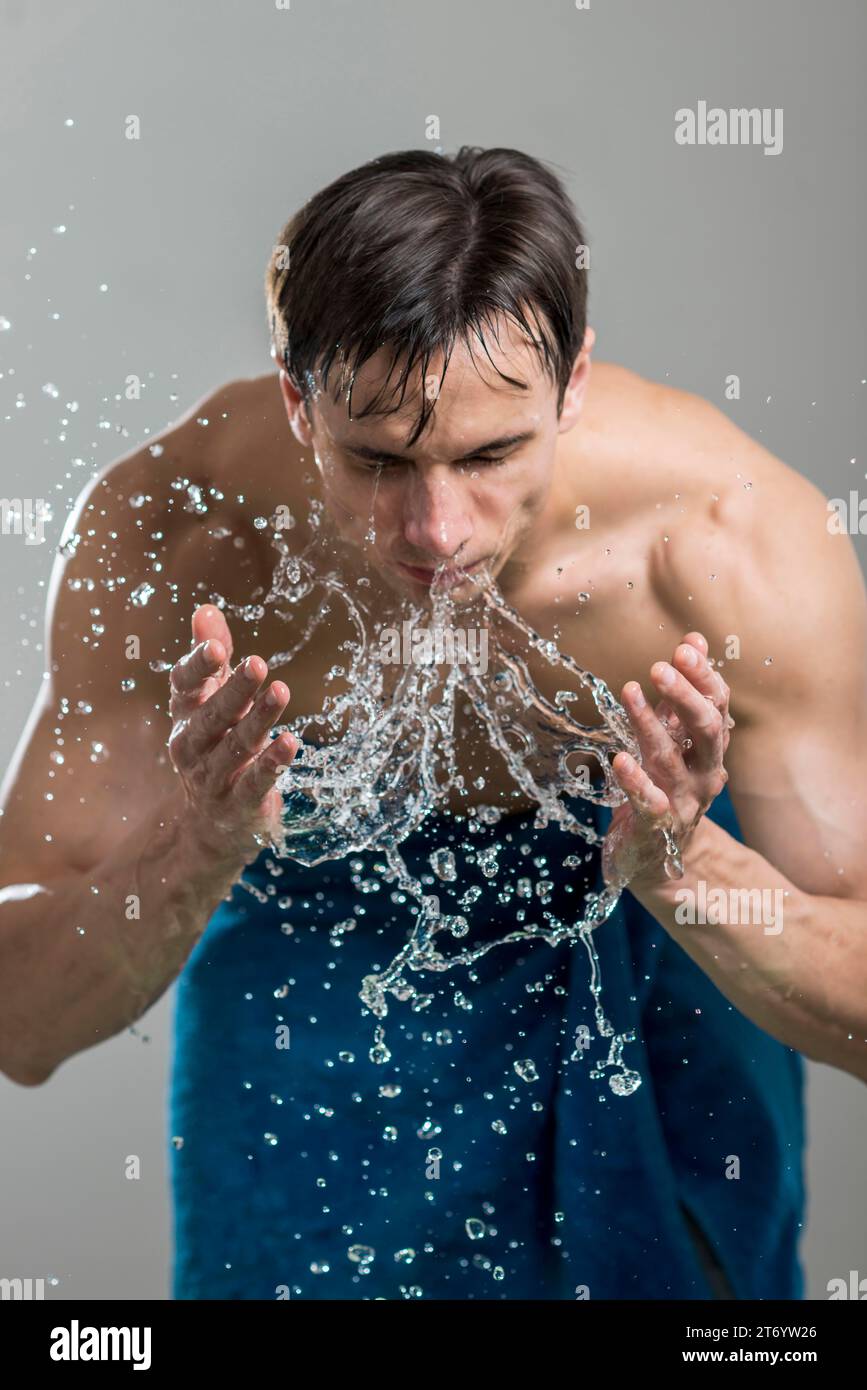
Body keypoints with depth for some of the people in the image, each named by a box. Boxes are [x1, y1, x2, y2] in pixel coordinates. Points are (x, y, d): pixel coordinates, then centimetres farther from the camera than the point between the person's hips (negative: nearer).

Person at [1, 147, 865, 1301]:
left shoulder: (744, 544, -35)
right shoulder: (159, 531, -34)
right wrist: (196, 854, -50)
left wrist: (681, 868, -47)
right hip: (311, 936, 0)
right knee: (295, 1261, 15)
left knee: (644, 1258, 14)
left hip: (644, 943, 0)